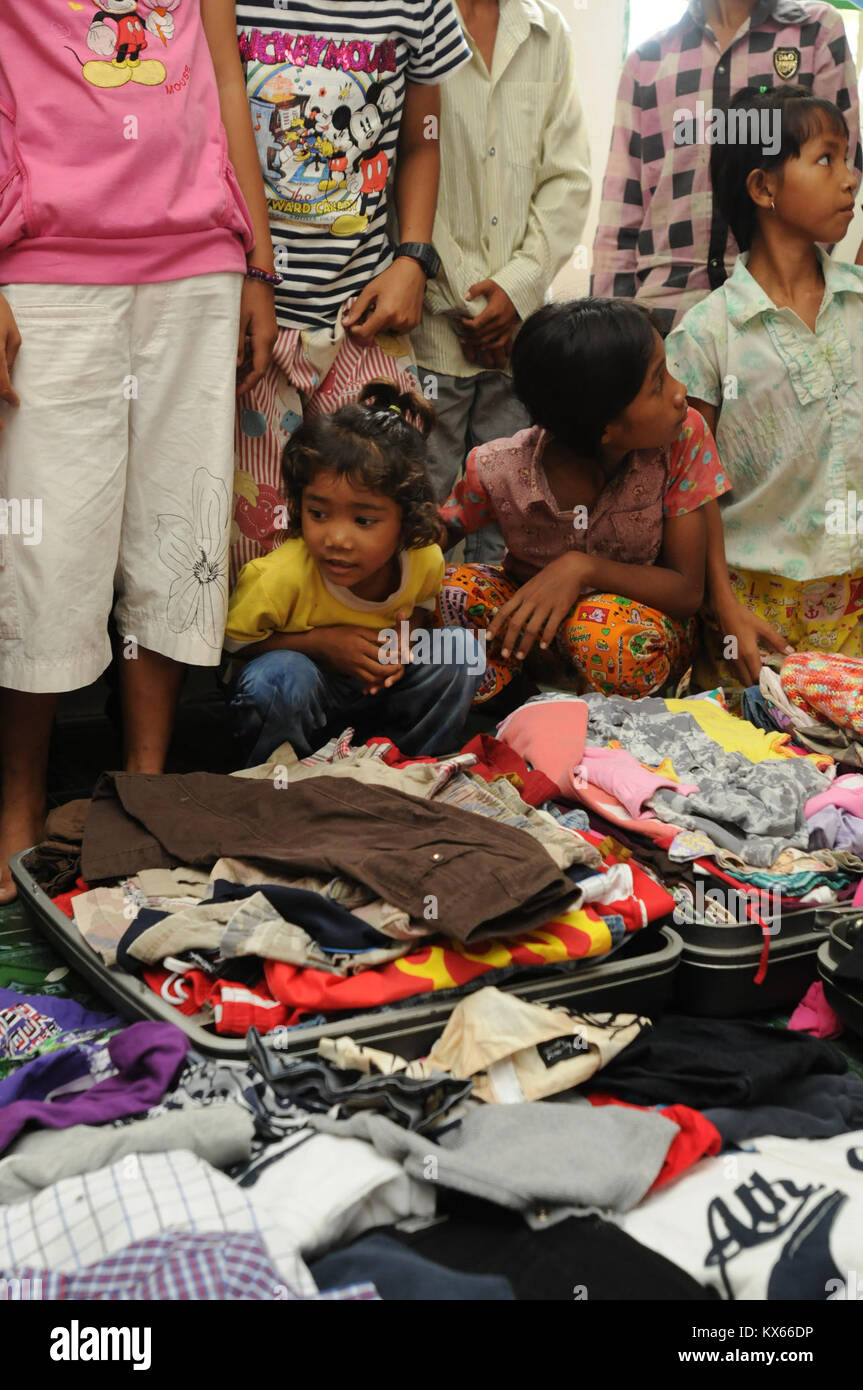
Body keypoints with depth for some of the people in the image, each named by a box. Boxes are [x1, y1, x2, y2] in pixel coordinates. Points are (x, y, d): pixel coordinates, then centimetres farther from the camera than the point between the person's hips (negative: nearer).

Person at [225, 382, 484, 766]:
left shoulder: (425, 559, -20)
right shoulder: (280, 577, -33)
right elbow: (230, 640, -18)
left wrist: (405, 635, -20)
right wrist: (320, 642, -30)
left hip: (376, 680, 4)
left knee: (461, 654, -14)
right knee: (280, 678, -37)